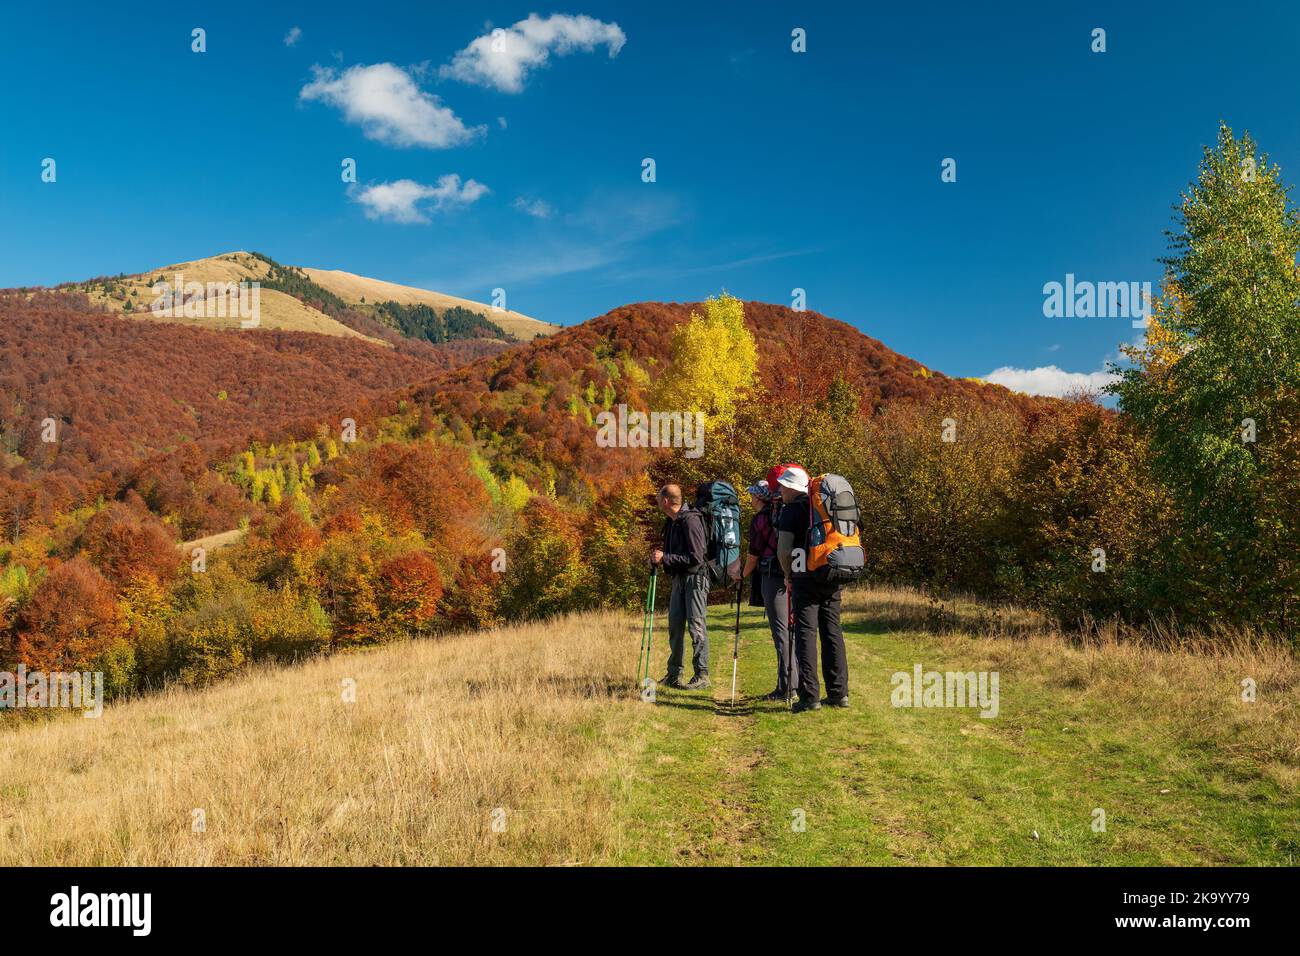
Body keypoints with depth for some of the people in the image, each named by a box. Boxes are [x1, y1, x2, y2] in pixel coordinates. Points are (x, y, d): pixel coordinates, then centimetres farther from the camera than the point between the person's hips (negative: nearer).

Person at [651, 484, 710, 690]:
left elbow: (696, 557, -22)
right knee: (675, 625, 10)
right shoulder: (672, 522, 12)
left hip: (695, 578, -9)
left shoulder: (690, 520, -17)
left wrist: (665, 558, -20)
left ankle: (702, 675, 1)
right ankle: (674, 673, 19)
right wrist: (659, 556, 1)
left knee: (696, 626, -6)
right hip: (678, 578, 9)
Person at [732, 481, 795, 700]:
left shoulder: (759, 519, -6)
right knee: (791, 628, 13)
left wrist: (742, 574, 13)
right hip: (791, 577, 7)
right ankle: (798, 682, 17)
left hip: (772, 577, -7)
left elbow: (754, 554, -3)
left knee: (781, 632, -6)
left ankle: (786, 686, -4)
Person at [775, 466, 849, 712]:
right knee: (833, 632, 11)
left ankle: (809, 695, -7)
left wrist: (788, 575, 5)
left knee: (806, 634, -3)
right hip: (833, 578, 6)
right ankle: (839, 692, 14)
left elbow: (784, 550, -11)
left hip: (806, 579, -6)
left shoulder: (792, 509, -5)